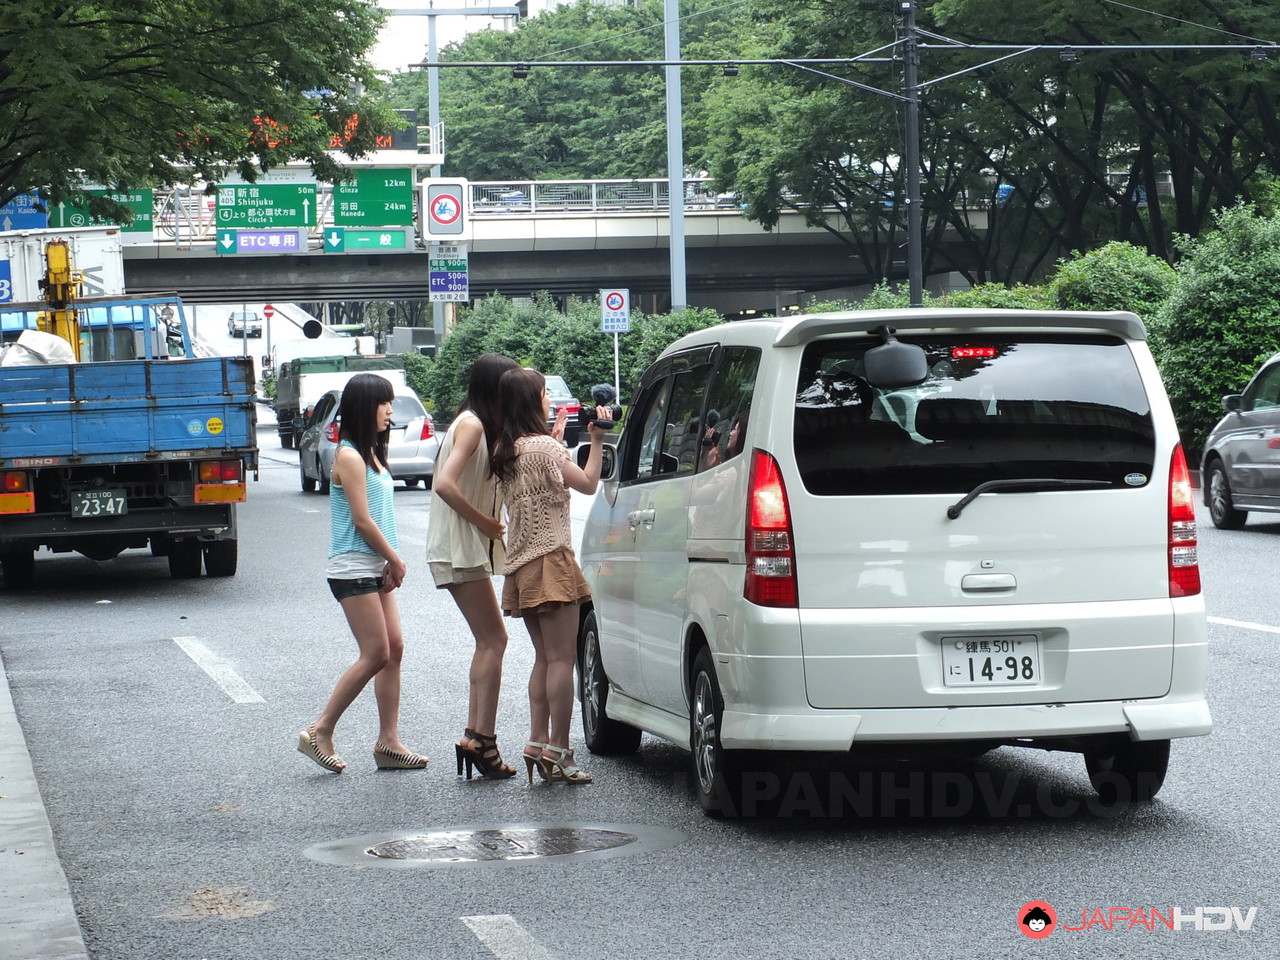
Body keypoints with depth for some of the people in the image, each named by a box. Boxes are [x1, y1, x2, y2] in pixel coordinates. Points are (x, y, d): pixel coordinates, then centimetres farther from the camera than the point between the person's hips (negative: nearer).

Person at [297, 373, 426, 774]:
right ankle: (320, 732, -2)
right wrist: (395, 559, -6)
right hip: (353, 568, -9)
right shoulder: (349, 457, -13)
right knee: (376, 655, -9)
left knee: (394, 649, 4)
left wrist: (390, 562, 5)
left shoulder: (371, 455, 15)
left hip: (375, 568, 9)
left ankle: (389, 742, 6)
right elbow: (362, 519, -16)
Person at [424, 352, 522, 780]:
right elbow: (445, 485, -25)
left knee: (488, 641, 10)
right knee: (493, 640, -10)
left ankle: (474, 737, 11)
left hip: (471, 550, 10)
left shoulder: (480, 425, 16)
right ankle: (482, 739, -11)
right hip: (459, 550, -10)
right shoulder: (471, 425, -14)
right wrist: (485, 522, -17)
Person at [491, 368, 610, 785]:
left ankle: (537, 743, 10)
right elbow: (587, 483, -8)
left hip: (521, 563, 9)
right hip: (550, 559, -9)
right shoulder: (543, 447, -13)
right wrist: (597, 441, 0)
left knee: (544, 658, 14)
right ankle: (558, 752, -8)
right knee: (561, 658, -7)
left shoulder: (505, 451, 11)